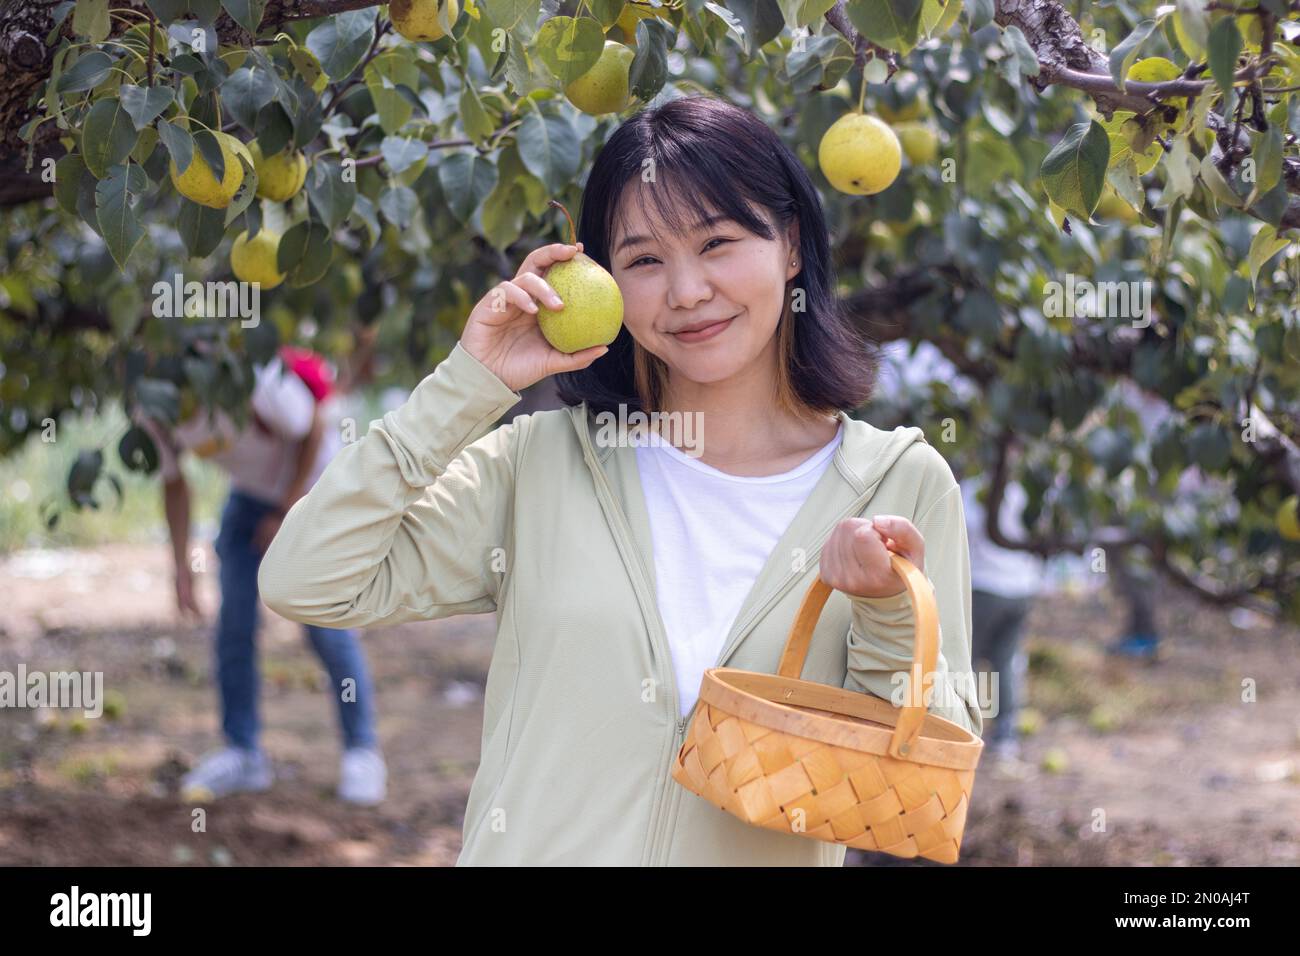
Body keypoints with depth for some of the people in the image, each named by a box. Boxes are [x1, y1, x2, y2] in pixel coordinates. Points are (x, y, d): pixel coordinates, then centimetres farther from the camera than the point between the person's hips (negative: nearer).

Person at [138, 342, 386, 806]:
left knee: (328, 627, -8)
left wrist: (287, 513, -15)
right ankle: (242, 754, 8)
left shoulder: (246, 377, -37)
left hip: (313, 485, -5)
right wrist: (181, 568, -5)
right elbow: (173, 482, -2)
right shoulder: (153, 414, -20)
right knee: (234, 624, -3)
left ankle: (361, 751, 4)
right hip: (251, 491, 5)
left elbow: (313, 425, -19)